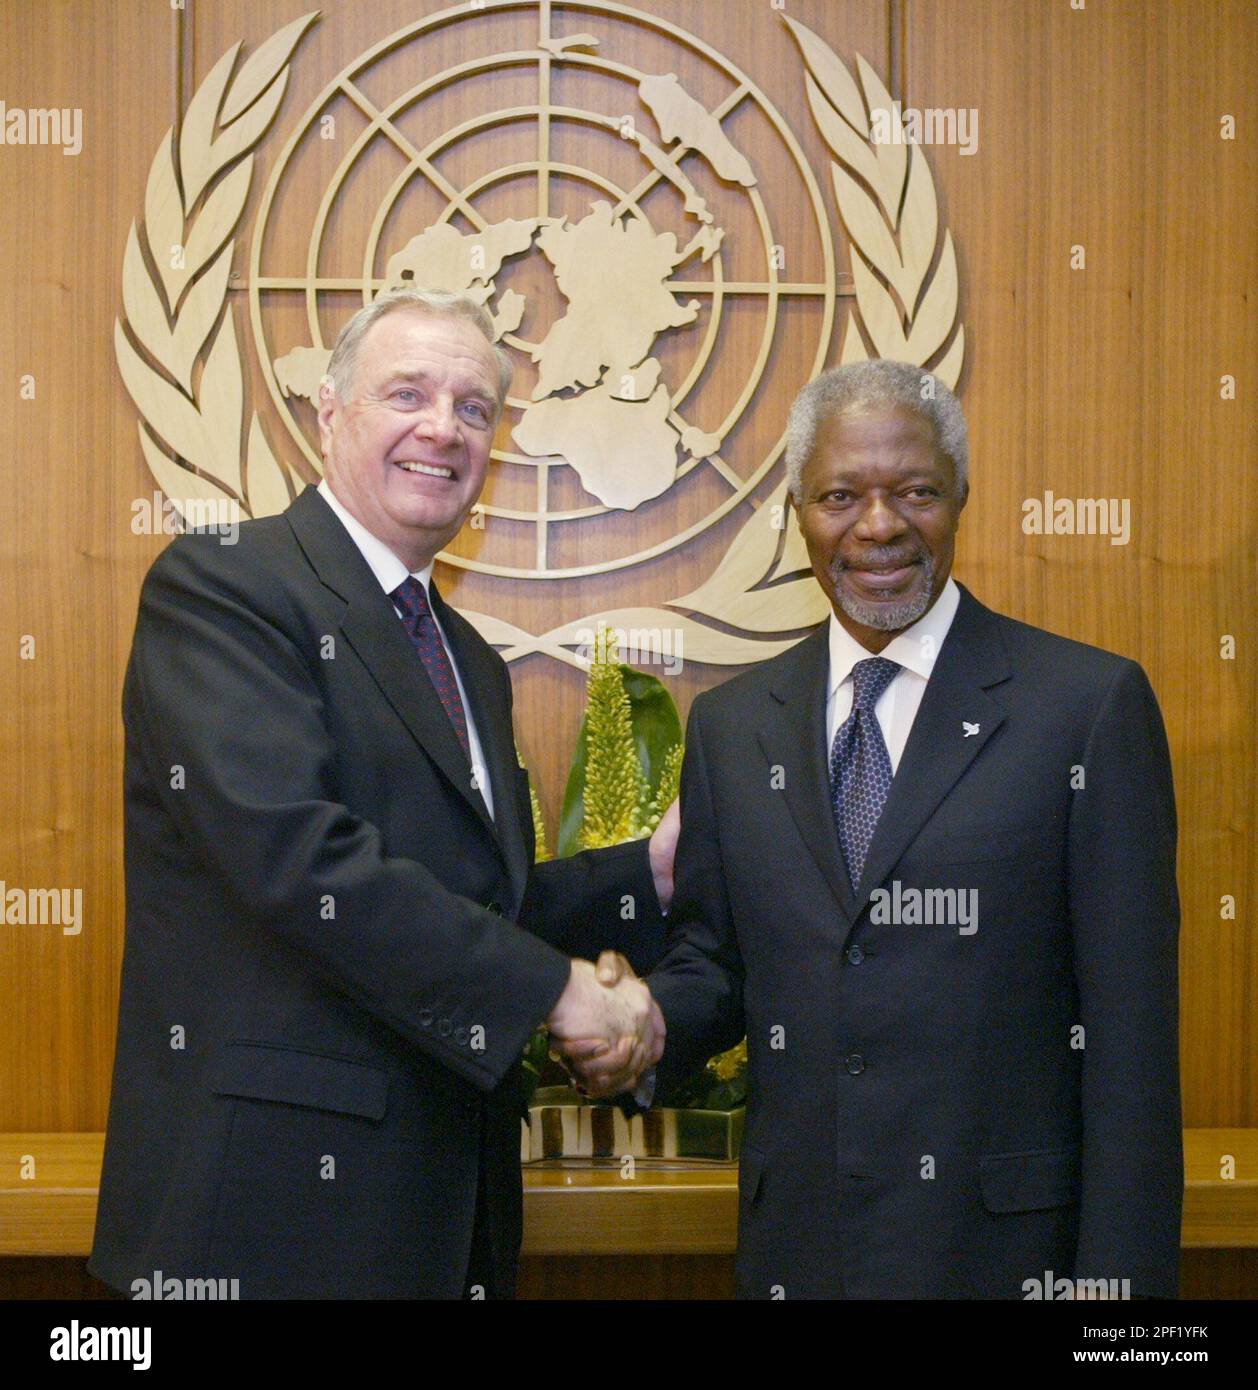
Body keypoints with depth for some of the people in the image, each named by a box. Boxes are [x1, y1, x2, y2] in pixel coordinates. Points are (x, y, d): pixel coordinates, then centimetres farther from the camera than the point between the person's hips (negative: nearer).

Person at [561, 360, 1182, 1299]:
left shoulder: (1094, 703, -6)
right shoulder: (729, 726, 6)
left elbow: (1130, 1028, -8)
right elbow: (713, 955, 11)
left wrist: (1119, 1273, -11)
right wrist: (647, 1024, -11)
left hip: (1007, 1249, -3)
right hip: (796, 1245, 4)